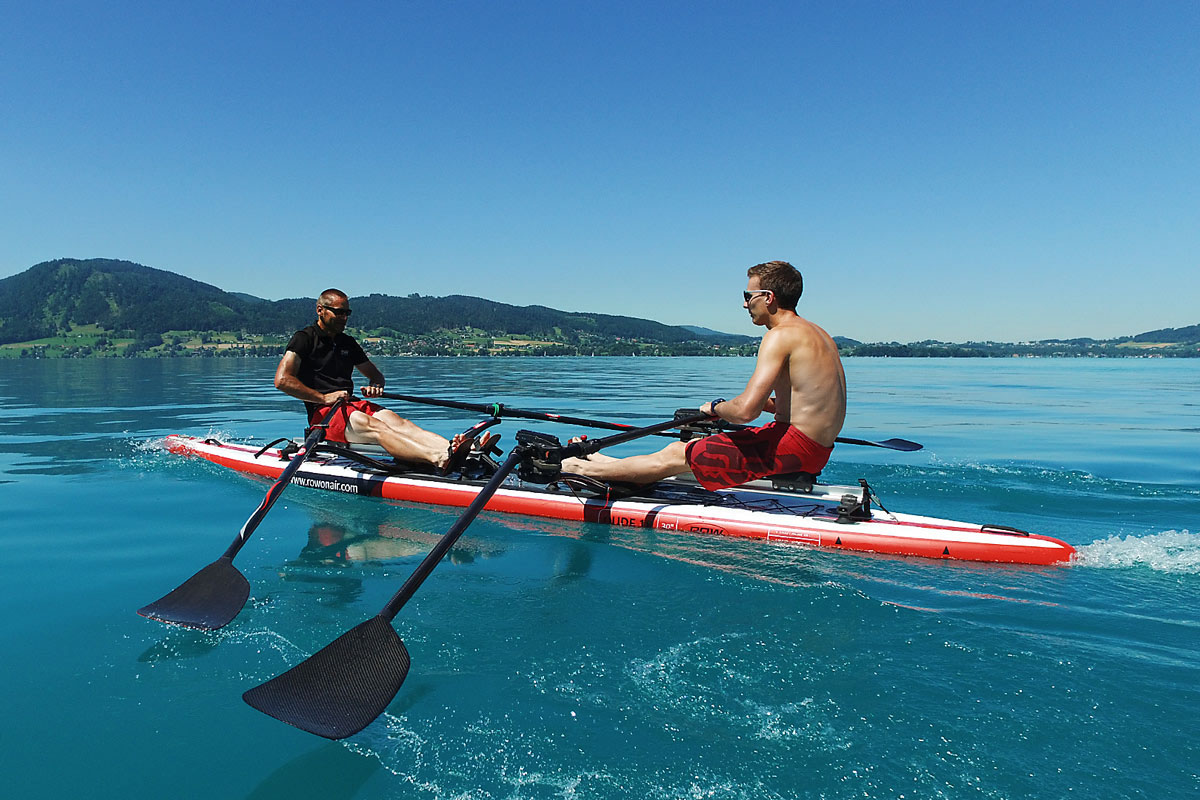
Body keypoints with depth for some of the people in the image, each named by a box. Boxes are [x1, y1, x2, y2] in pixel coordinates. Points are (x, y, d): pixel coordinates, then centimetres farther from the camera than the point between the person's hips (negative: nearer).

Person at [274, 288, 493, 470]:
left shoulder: (348, 343, 20)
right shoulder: (304, 339, 0)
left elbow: (376, 374, 29)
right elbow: (282, 380, -12)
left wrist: (375, 386, 3)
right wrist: (323, 398, -18)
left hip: (353, 406, 6)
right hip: (323, 414, -6)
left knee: (394, 420, -26)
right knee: (374, 427, -35)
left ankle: (459, 451, -55)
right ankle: (439, 459, -64)